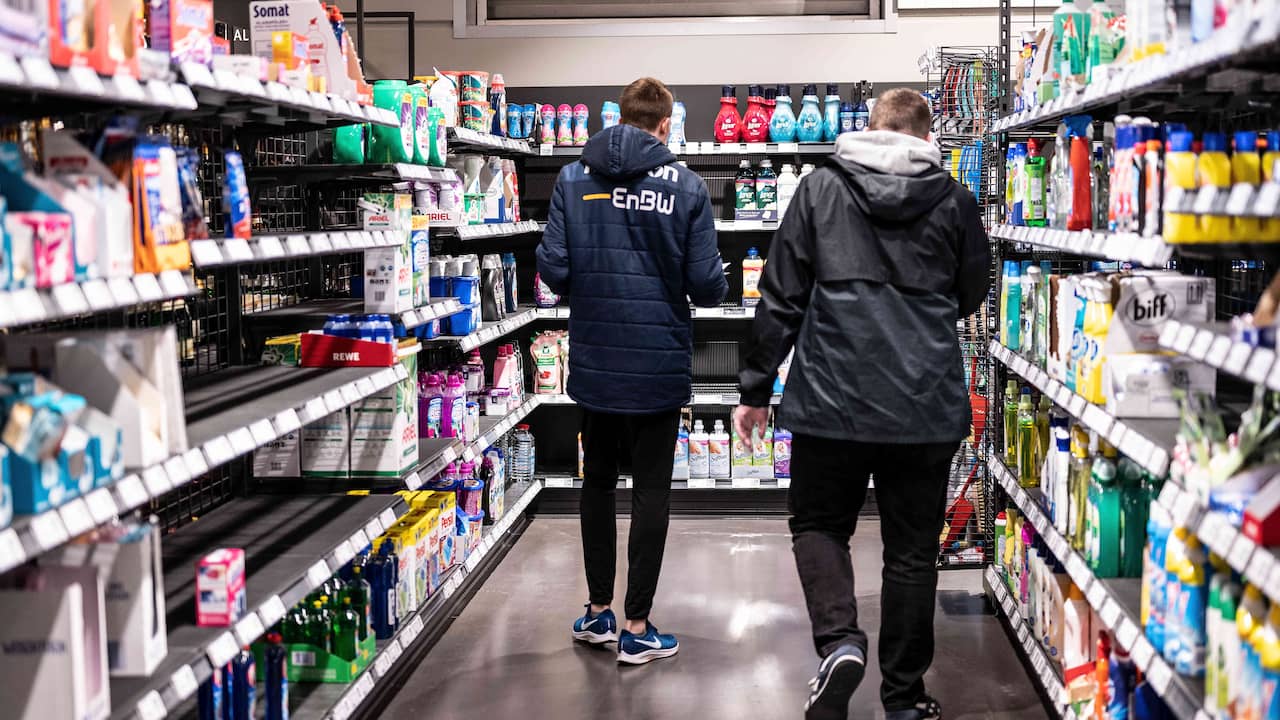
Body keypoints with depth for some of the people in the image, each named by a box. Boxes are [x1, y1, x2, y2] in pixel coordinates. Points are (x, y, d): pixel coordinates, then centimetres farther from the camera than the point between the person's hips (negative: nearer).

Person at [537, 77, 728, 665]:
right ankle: (636, 628, 11)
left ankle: (598, 610, 27)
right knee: (651, 490, 6)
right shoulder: (684, 186, -7)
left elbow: (553, 270, -7)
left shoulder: (572, 179, -2)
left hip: (594, 360, 3)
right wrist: (713, 289, 14)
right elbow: (707, 285, -10)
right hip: (659, 362, -2)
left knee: (598, 480, 18)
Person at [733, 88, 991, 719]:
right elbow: (971, 296, 16)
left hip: (832, 401, -1)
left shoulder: (821, 189, 1)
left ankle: (838, 640, -6)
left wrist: (755, 389, 6)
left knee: (818, 524, 18)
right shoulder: (954, 202, 2)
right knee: (912, 550, 12)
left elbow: (780, 298, -1)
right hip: (927, 407, 1)